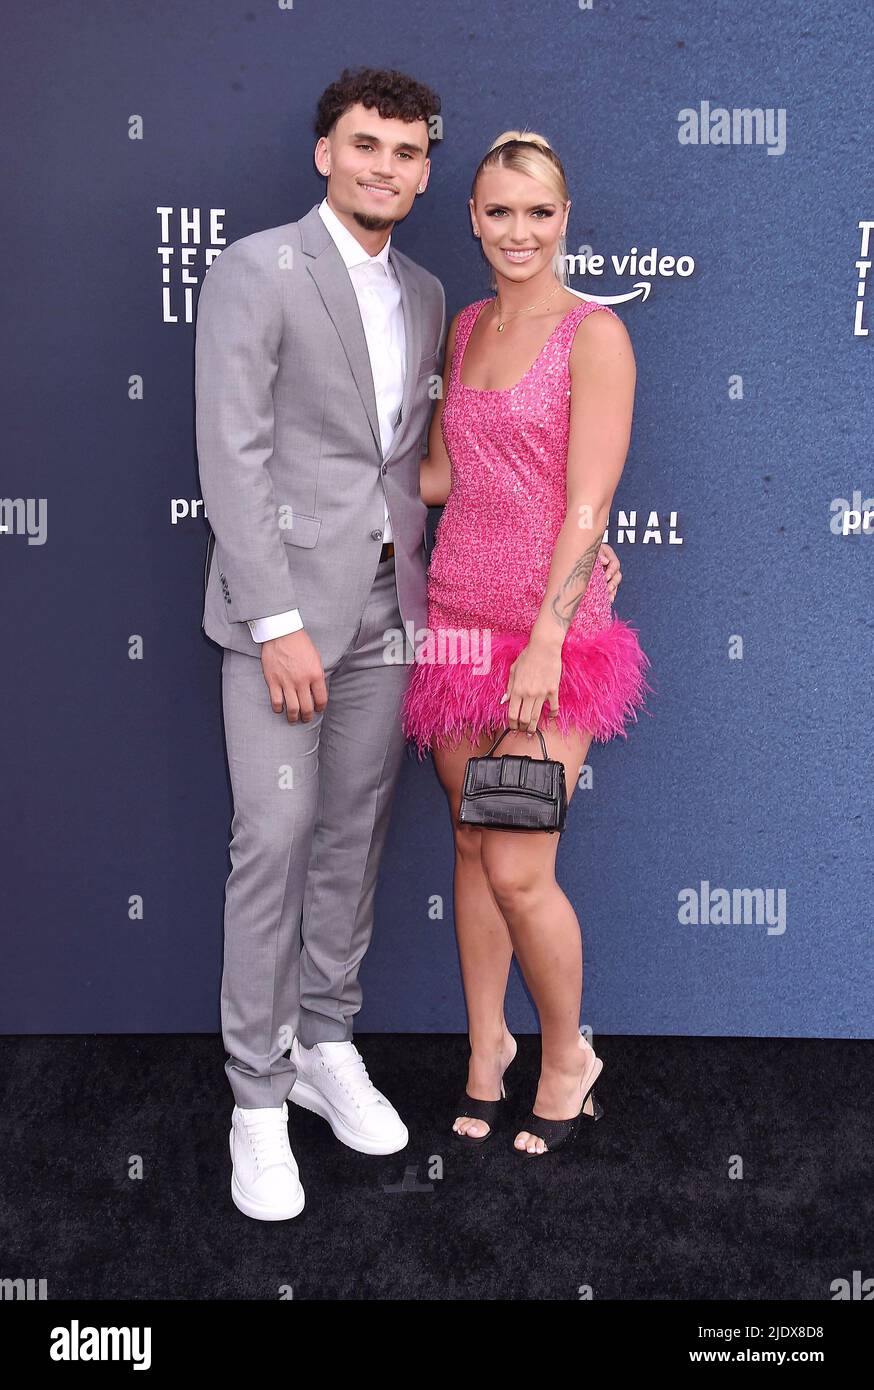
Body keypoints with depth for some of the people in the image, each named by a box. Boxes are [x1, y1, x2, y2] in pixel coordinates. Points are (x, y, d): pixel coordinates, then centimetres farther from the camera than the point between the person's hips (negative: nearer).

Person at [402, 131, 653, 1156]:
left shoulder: (593, 334, -7)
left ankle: (567, 1056, 18)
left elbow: (588, 505, -13)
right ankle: (486, 1048, 30)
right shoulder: (466, 328, 13)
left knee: (517, 869, -8)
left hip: (553, 628, -6)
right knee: (472, 846, 12)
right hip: (460, 613, 6)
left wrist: (545, 642, -18)